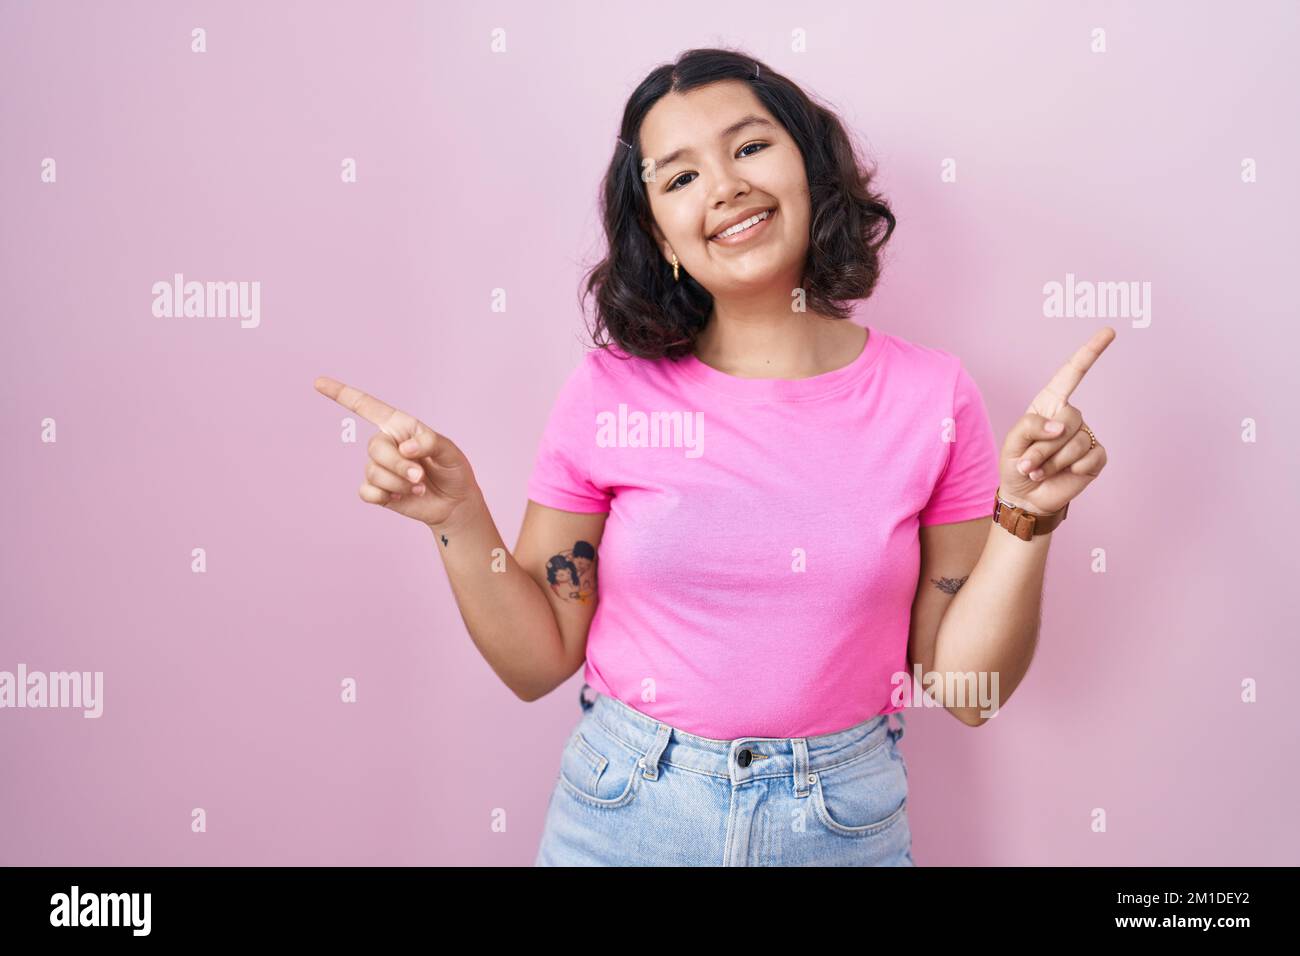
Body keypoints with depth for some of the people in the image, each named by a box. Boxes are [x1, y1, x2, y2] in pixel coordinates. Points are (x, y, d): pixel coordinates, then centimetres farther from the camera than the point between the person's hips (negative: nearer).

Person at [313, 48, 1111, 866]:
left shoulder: (931, 395, -8)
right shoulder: (608, 393, -8)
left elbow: (966, 687, -6)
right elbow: (540, 662, -4)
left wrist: (1026, 519, -18)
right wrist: (459, 517, -16)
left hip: (845, 825, 1)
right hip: (623, 812, 0)